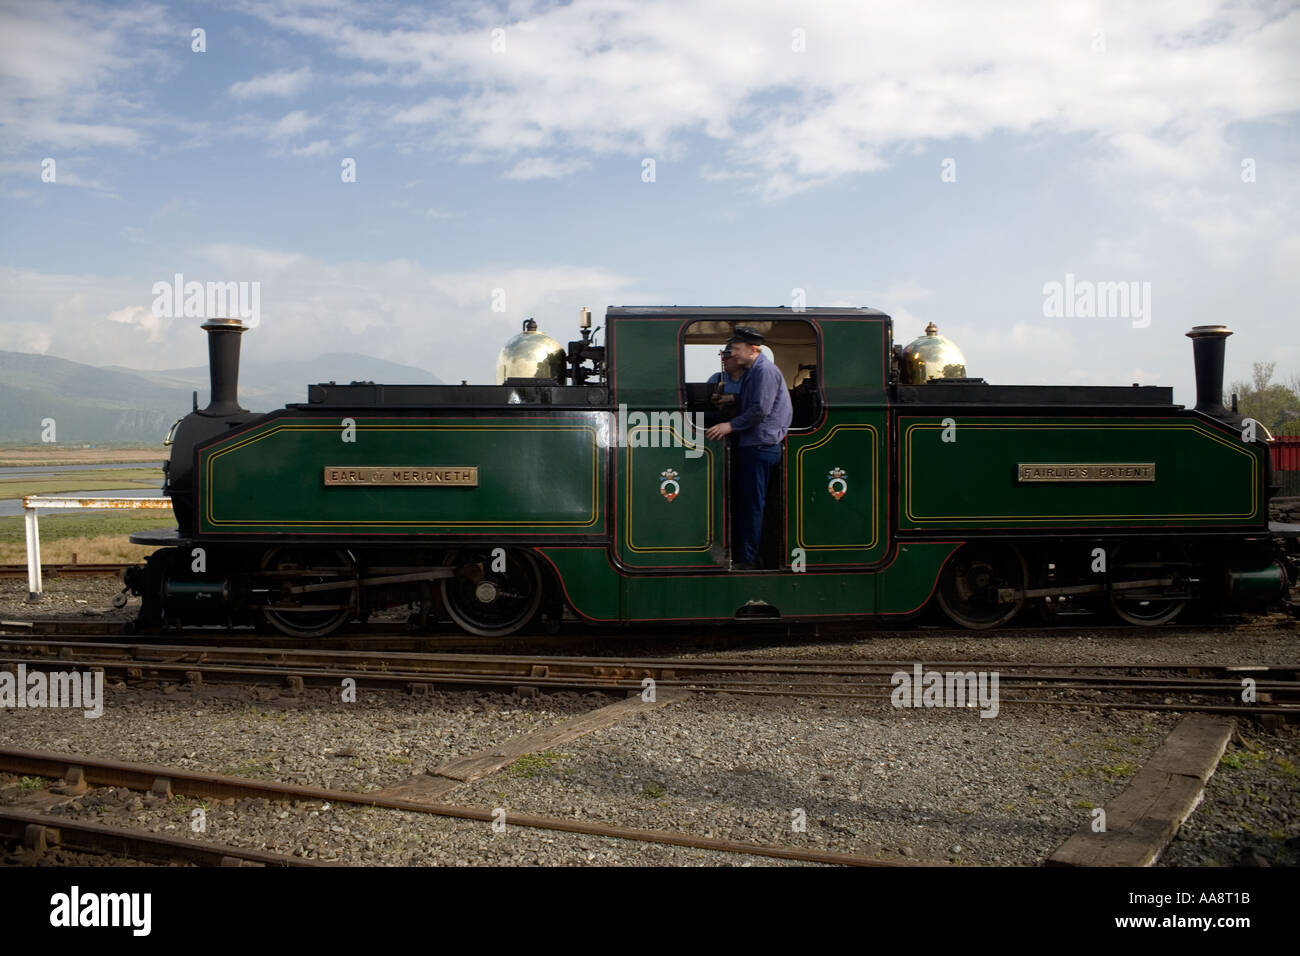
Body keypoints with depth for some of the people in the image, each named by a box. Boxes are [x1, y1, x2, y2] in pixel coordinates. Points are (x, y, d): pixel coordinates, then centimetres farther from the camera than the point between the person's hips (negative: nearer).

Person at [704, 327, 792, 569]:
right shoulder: (751, 371, 18)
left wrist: (730, 426, -17)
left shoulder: (765, 371, -14)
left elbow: (760, 410, -20)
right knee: (743, 501, 13)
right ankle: (741, 552, 20)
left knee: (752, 503, -7)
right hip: (751, 444, 10)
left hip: (761, 446, -10)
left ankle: (747, 559, -3)